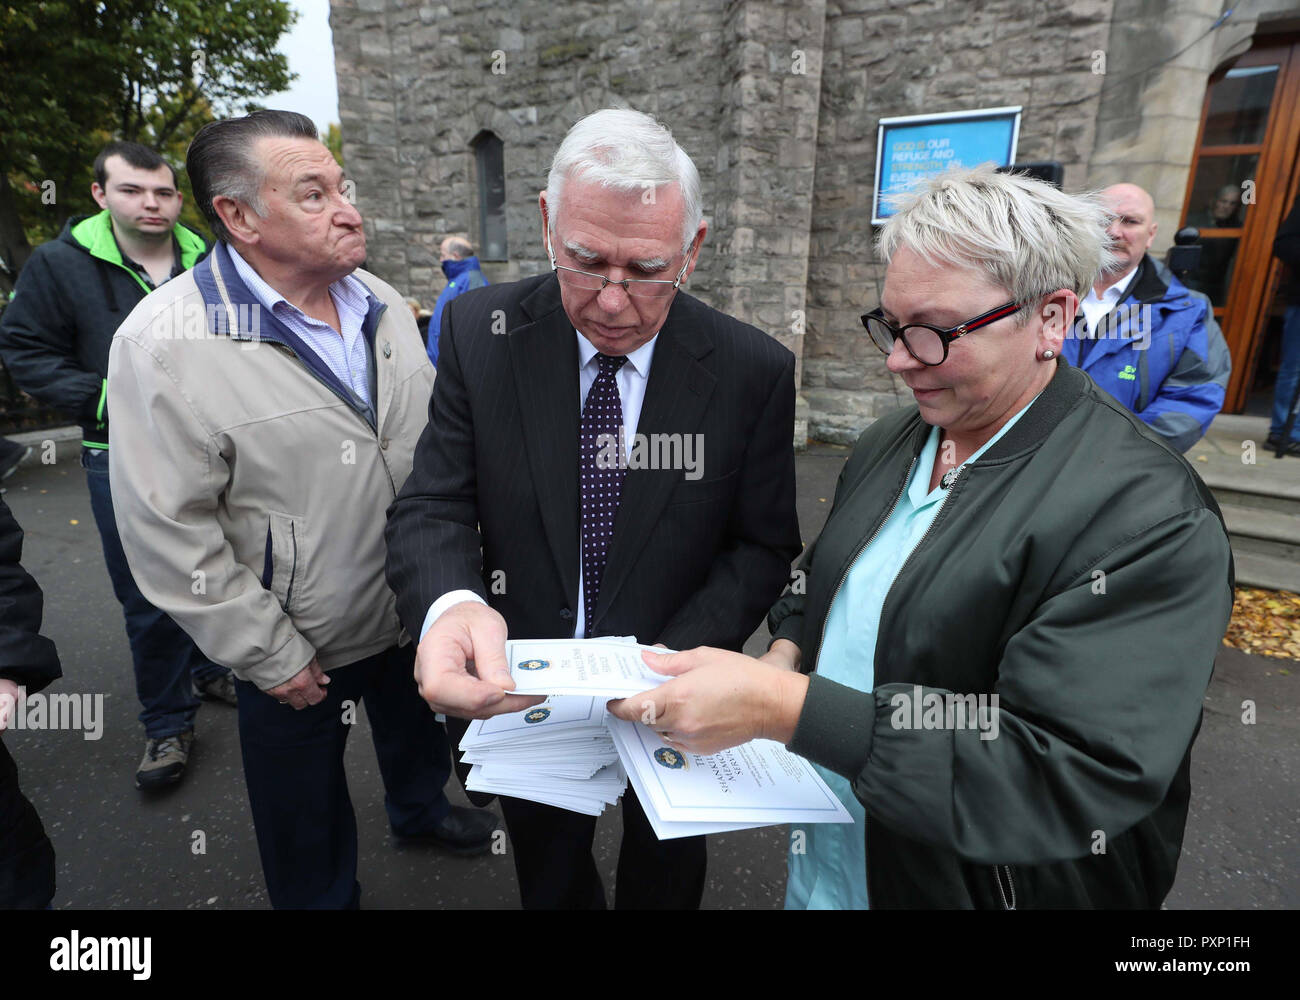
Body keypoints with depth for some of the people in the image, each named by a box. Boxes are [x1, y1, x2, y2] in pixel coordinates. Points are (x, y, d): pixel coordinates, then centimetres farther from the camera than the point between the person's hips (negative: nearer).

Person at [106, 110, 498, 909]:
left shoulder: (384, 306, -2)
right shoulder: (165, 343, -21)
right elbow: (169, 530, -18)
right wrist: (271, 657, -14)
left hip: (417, 609, 5)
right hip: (300, 649, -5)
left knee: (417, 731, 30)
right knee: (309, 818, 19)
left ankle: (420, 806, 60)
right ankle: (328, 896, 47)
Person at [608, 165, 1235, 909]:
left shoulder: (1149, 515, -24)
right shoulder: (886, 445, -2)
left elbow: (1073, 777, -30)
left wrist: (782, 707, -34)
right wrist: (786, 656, -10)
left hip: (960, 882, -5)